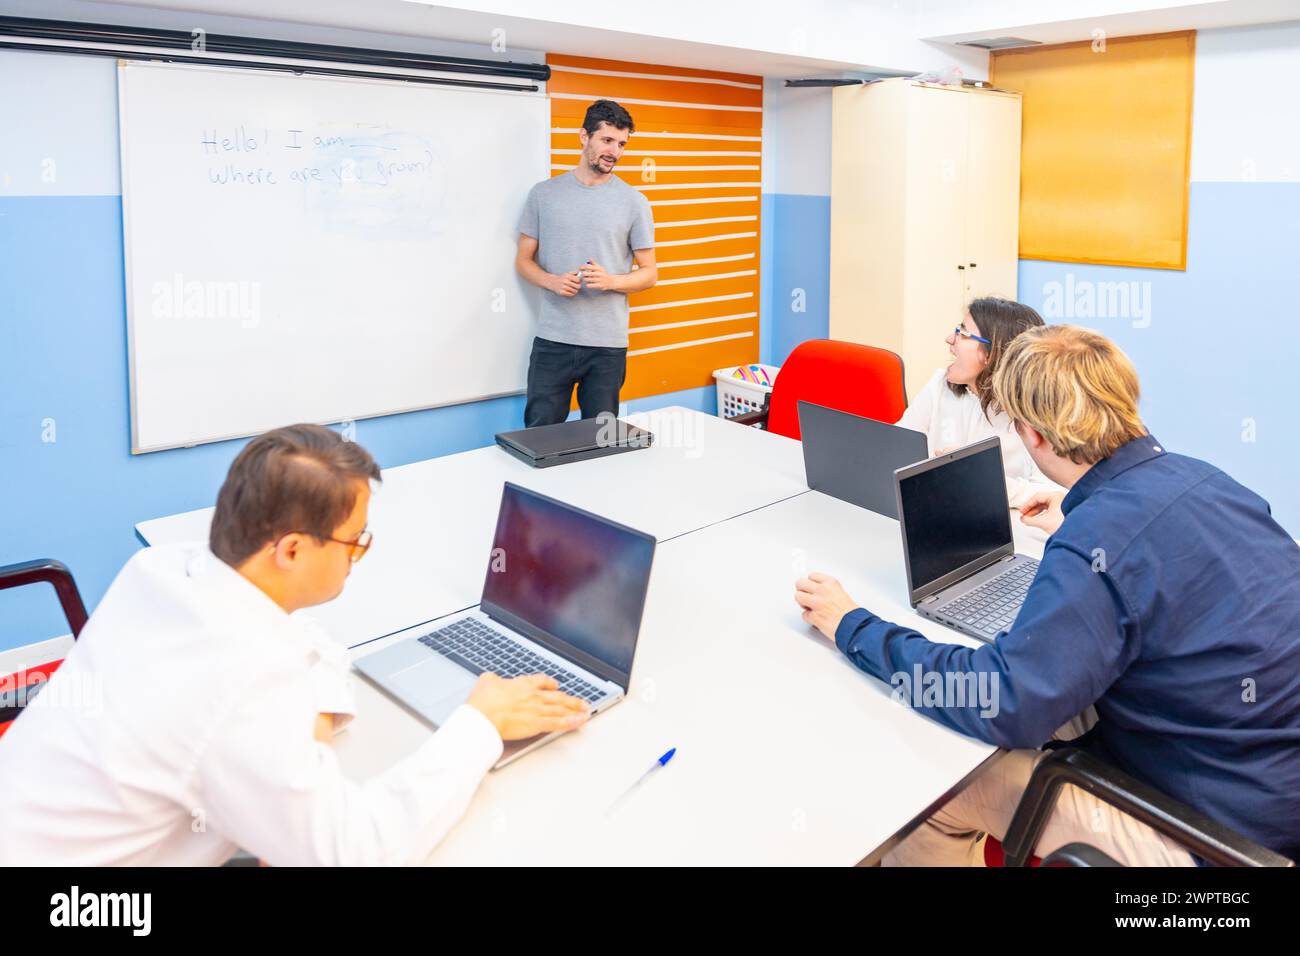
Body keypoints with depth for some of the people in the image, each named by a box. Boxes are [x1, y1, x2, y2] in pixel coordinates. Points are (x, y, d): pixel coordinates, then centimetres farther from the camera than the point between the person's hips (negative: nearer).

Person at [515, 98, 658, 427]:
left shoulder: (634, 202, 4)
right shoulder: (544, 194, 5)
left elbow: (649, 273, 6)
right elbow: (523, 260, 9)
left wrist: (612, 281, -14)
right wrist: (552, 281, -12)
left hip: (609, 344, 0)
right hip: (552, 340, 0)